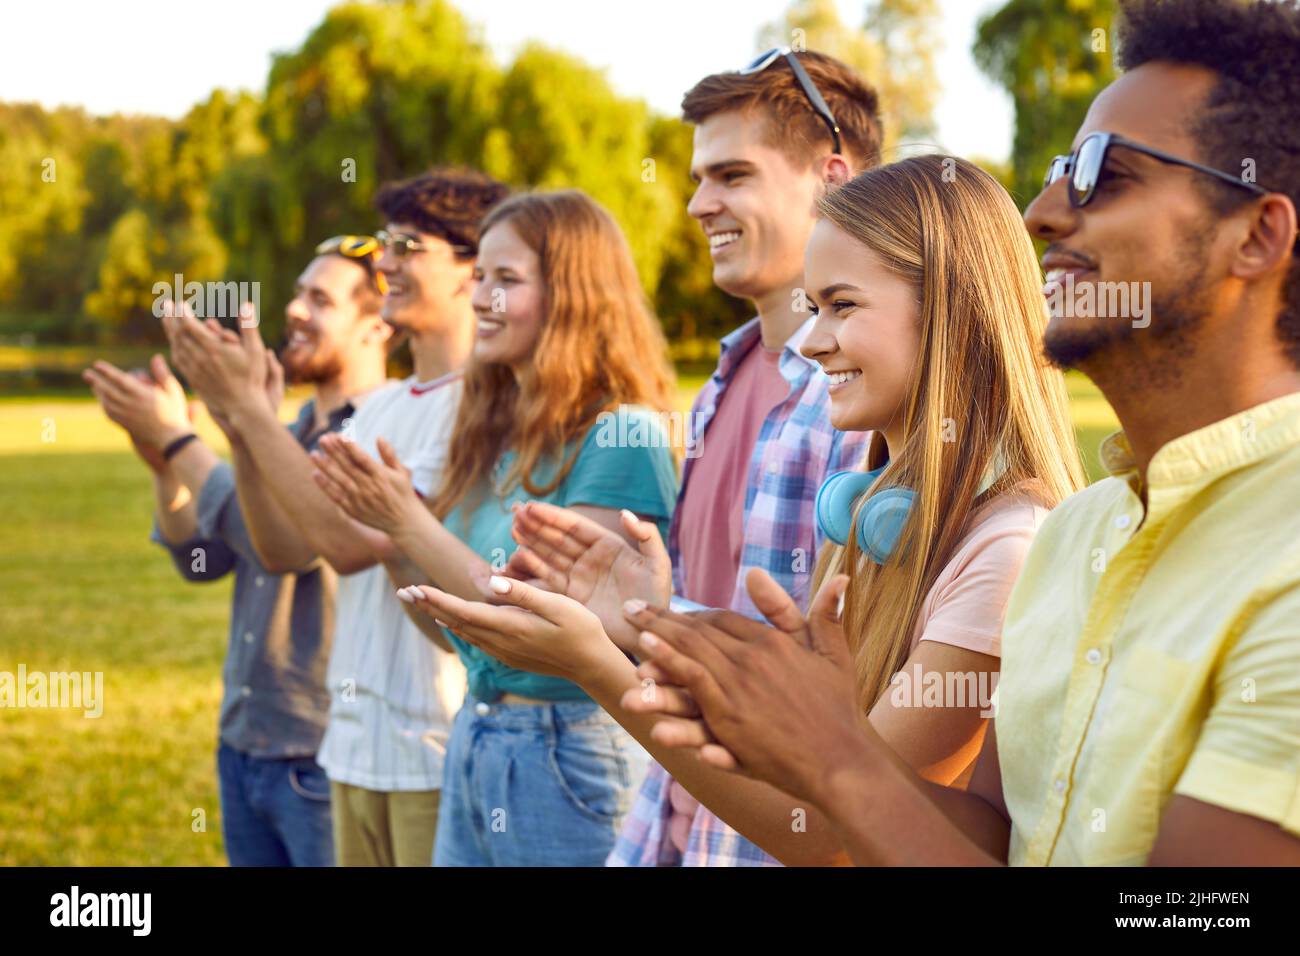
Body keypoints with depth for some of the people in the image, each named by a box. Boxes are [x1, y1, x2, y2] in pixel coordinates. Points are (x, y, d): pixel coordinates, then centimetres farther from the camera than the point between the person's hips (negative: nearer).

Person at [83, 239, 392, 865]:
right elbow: (202, 558, 11)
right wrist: (163, 463, -5)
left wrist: (178, 440, -20)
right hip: (244, 745, 8)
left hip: (324, 759, -8)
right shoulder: (291, 431, 11)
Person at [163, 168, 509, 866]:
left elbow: (351, 541, -20)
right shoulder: (379, 408, 13)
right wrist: (238, 418, -2)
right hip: (356, 744, 8)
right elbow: (285, 548, 9)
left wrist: (249, 408, -14)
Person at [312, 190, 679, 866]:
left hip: (568, 750, -7)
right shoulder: (493, 434, 10)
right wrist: (387, 517, -2)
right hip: (473, 735, 7)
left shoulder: (620, 436, -13)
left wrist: (410, 524, -18)